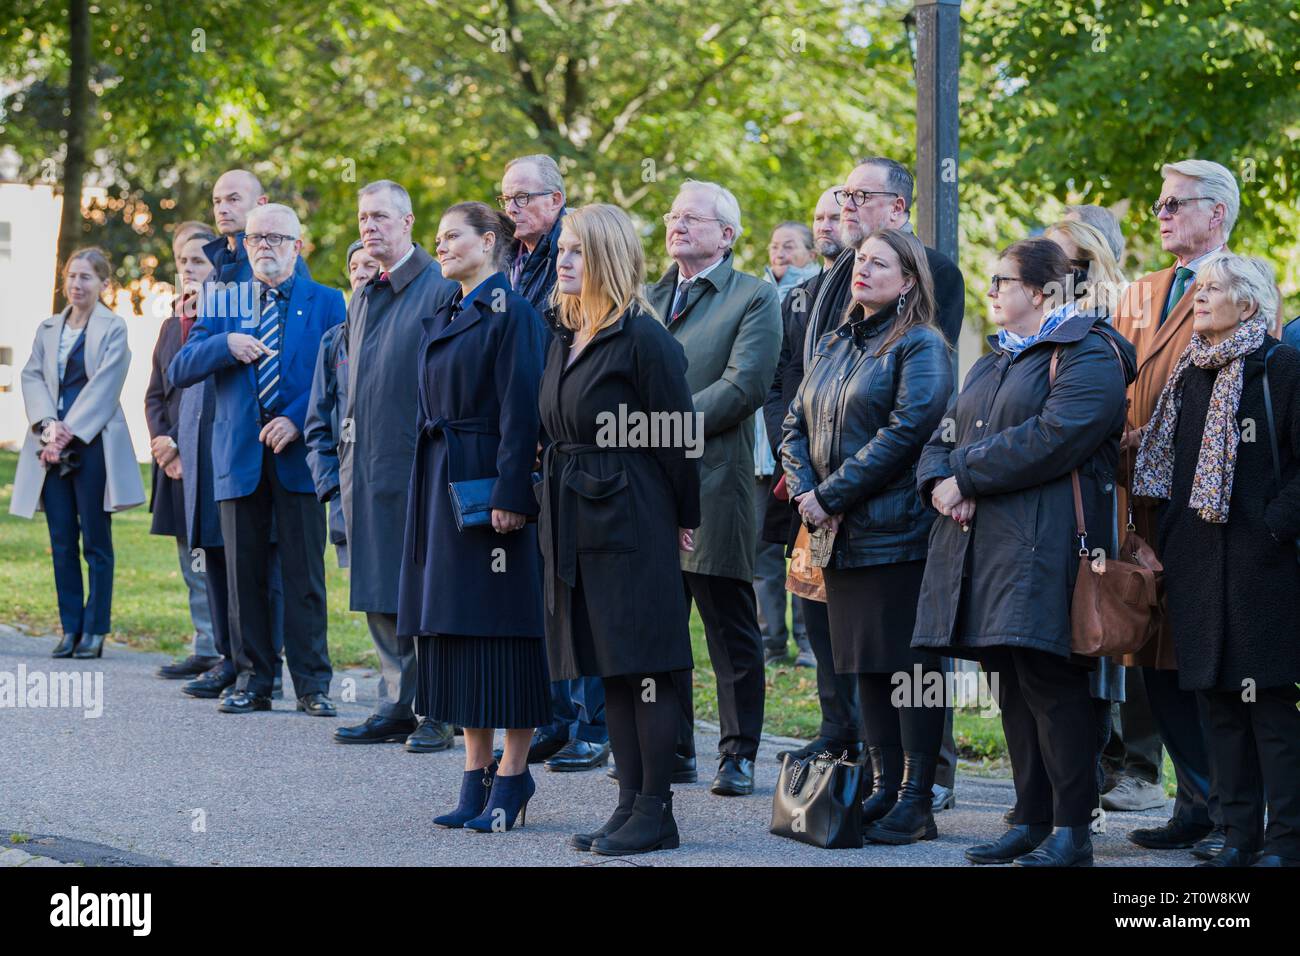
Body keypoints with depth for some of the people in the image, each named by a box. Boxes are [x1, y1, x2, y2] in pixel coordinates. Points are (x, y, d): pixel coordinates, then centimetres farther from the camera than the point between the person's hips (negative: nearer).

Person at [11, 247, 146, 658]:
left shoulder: (113, 328, 0)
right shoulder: (48, 328, 15)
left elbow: (103, 385, -8)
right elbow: (32, 377, 7)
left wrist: (69, 432, -15)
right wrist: (49, 424, -10)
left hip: (93, 444, -5)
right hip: (52, 445, 5)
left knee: (95, 542, -1)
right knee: (62, 542, 4)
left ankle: (95, 631, 2)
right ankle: (70, 629, 9)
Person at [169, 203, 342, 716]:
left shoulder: (325, 302, 6)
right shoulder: (223, 303, 12)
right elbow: (180, 370, 4)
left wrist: (298, 420, -13)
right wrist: (224, 344, -13)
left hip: (298, 455, -2)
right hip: (240, 456, 2)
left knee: (304, 573, -3)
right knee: (245, 574, 4)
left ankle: (312, 683, 2)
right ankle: (253, 680, 11)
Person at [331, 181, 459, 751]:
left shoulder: (441, 288, -8)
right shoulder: (363, 298, 17)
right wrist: (345, 457, 14)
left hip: (417, 466, -8)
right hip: (365, 467, 8)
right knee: (380, 596, 10)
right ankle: (398, 704, 16)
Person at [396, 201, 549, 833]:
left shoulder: (510, 313, -9)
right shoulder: (443, 319, 17)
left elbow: (520, 409, -15)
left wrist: (510, 495, -21)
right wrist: (426, 492, 14)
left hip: (489, 485, -9)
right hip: (442, 489, 9)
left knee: (500, 628, -5)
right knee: (453, 627, 9)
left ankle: (512, 777, 1)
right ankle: (476, 774, 15)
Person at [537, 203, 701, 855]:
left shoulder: (643, 337, -12)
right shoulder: (564, 337, 12)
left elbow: (677, 434, -10)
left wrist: (684, 520, -5)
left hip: (631, 519, -8)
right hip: (574, 519, 8)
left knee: (645, 665, -4)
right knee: (608, 666, 10)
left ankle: (656, 812, 2)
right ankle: (630, 802, 16)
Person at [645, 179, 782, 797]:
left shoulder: (755, 298, -2)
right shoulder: (648, 298, 18)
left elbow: (744, 385, -13)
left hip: (714, 483, -6)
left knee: (731, 630, 1)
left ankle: (739, 754, 7)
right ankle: (671, 749, 17)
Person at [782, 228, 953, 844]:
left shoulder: (921, 348, -7)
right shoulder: (834, 346, 17)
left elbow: (906, 430, -18)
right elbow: (796, 424, 14)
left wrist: (831, 494, -16)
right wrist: (806, 493, -5)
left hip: (898, 532, -7)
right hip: (841, 537, 8)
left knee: (909, 666, -4)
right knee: (865, 665, 11)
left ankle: (916, 802, -1)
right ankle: (885, 788, 19)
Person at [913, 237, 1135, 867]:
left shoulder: (1088, 355, -6)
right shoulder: (994, 361, 23)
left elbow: (1053, 438, -20)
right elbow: (944, 436, 20)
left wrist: (965, 474, -14)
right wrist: (941, 480, -4)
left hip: (1046, 546, -8)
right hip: (981, 545, 8)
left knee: (1050, 683, -10)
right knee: (1013, 685, 9)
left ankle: (1073, 830, -5)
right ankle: (1031, 821, 14)